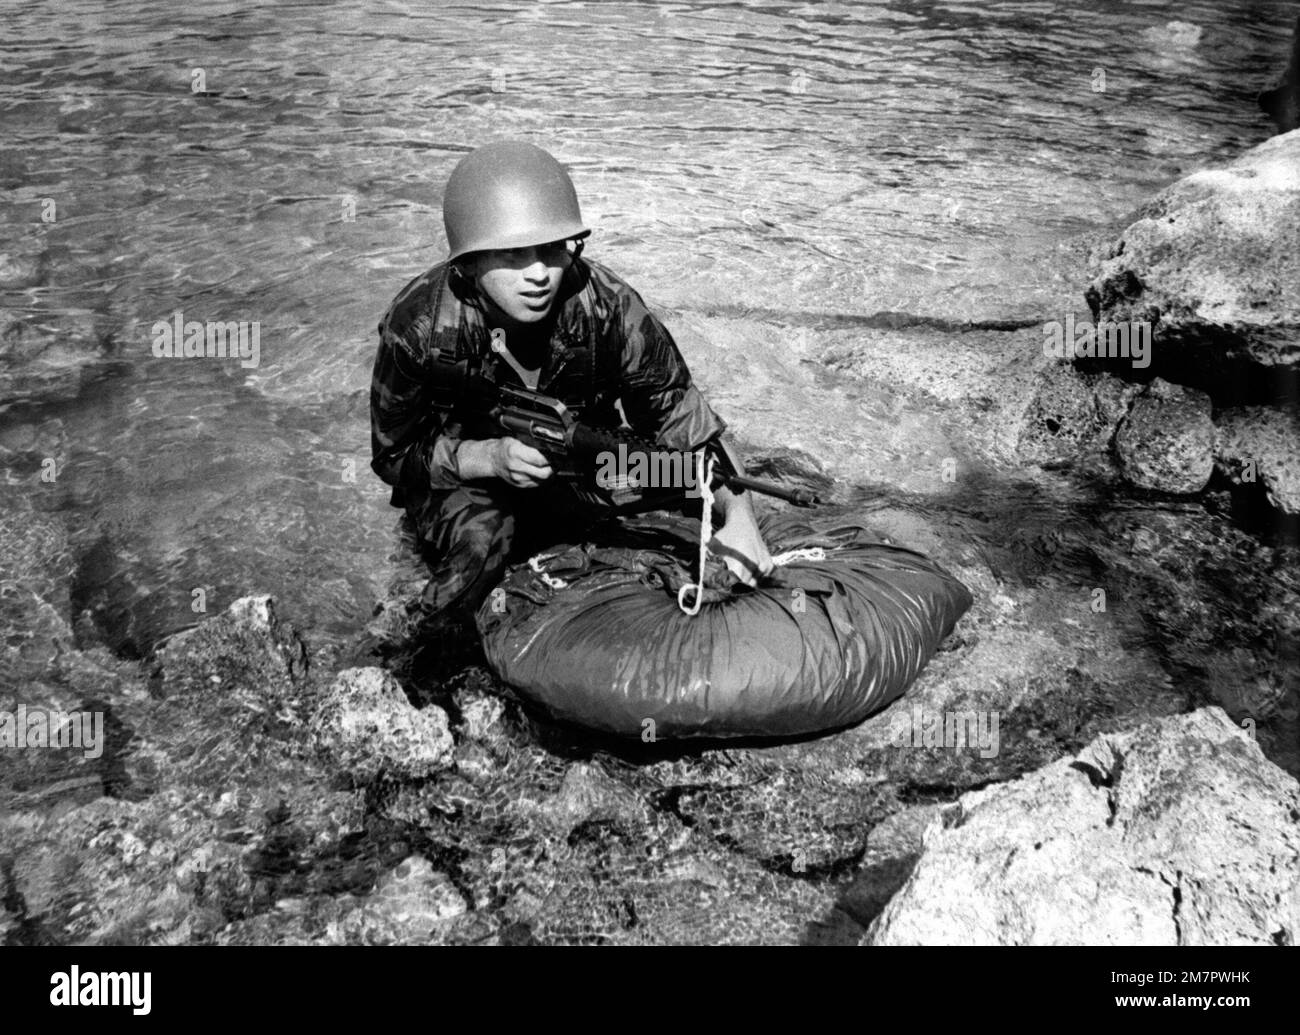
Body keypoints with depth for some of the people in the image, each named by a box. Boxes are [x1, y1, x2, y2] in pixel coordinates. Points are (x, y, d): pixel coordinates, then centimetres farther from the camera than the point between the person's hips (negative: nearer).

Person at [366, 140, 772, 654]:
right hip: (462, 477, -3)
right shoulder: (419, 326, -28)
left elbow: (681, 414, -20)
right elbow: (394, 455, -17)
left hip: (573, 479, 4)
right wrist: (493, 458, -35)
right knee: (479, 534, -30)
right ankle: (435, 646, 1)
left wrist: (737, 515, -32)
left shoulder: (606, 307, -26)